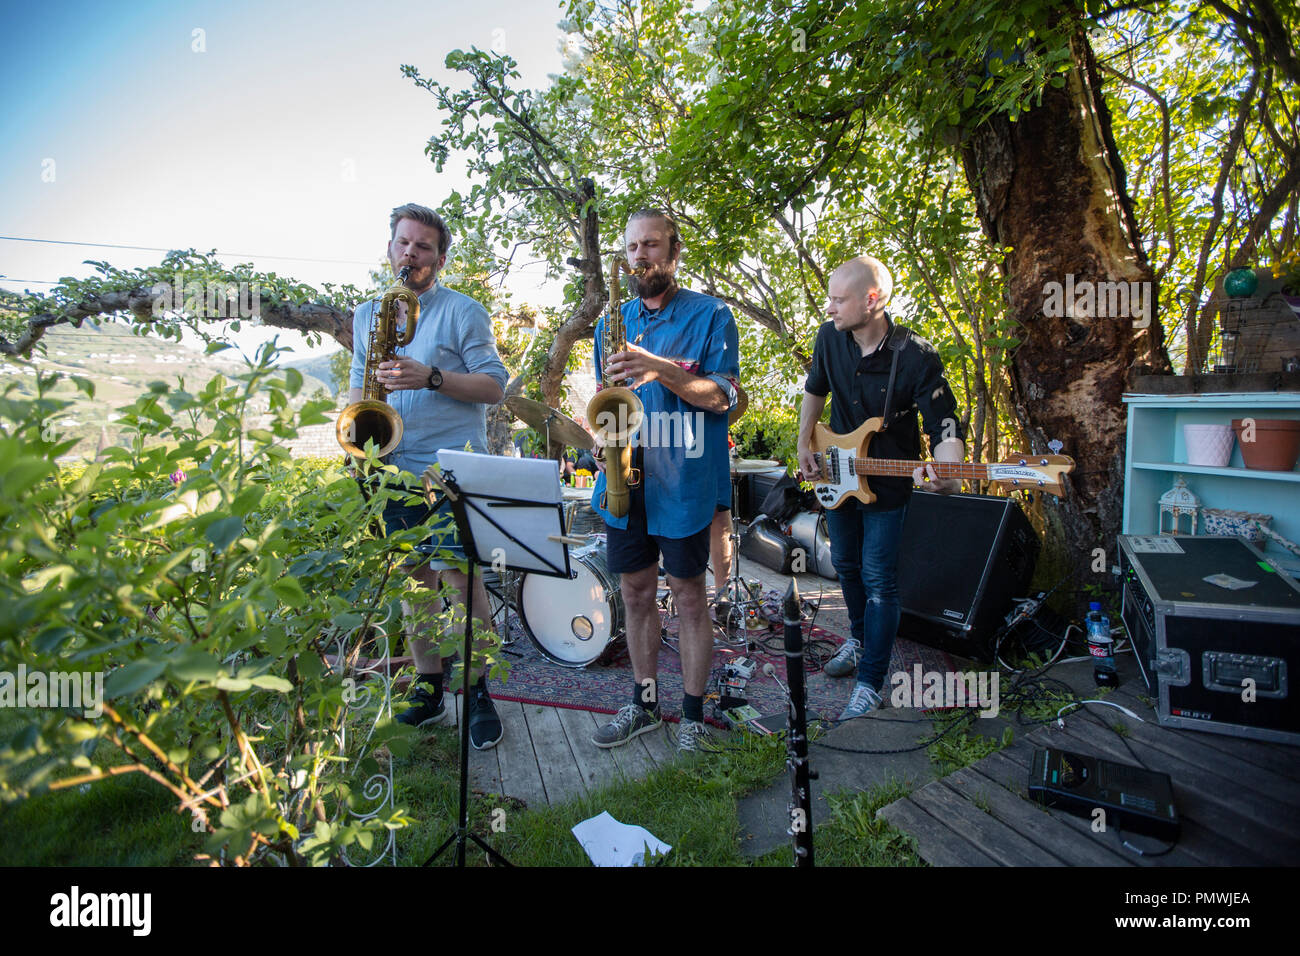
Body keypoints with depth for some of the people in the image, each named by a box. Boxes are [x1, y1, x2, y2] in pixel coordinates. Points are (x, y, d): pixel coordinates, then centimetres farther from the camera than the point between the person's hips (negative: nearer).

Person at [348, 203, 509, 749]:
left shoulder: (462, 311, 1)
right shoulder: (366, 315, 18)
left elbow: (495, 386, -5)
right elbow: (359, 384, 23)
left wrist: (431, 378, -18)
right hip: (393, 471, 5)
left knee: (460, 577, -5)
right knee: (412, 580, 9)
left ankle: (477, 692, 10)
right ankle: (428, 689, 22)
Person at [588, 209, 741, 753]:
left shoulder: (710, 315, -1)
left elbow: (723, 397, -10)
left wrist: (659, 369, -22)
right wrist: (599, 424, -3)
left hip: (684, 482, -4)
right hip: (625, 479, 4)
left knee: (688, 596, 6)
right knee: (636, 592, 13)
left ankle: (693, 714, 23)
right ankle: (644, 702, 31)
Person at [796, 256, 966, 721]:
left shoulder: (916, 357, -22)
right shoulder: (830, 337, -7)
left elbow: (945, 427, -21)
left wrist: (948, 475, -40)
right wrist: (804, 444, 4)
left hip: (887, 486, -5)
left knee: (878, 581, -1)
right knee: (846, 565, 20)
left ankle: (870, 683, 11)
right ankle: (859, 639, 44)